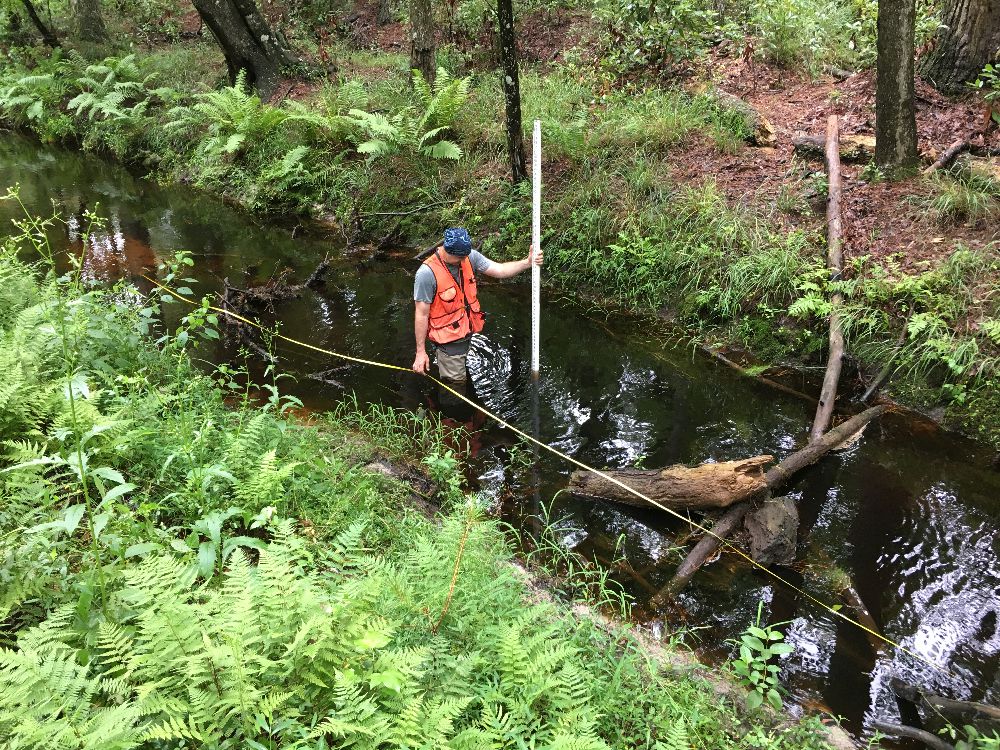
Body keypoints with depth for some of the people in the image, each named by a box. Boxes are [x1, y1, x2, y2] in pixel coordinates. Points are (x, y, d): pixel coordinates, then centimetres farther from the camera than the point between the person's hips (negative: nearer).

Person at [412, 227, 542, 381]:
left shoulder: (469, 256, -8)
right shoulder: (427, 273, -26)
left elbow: (499, 270, -7)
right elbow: (421, 315, -21)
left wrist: (528, 262, -24)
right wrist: (420, 352, -17)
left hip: (468, 331, 7)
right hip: (448, 338, -6)